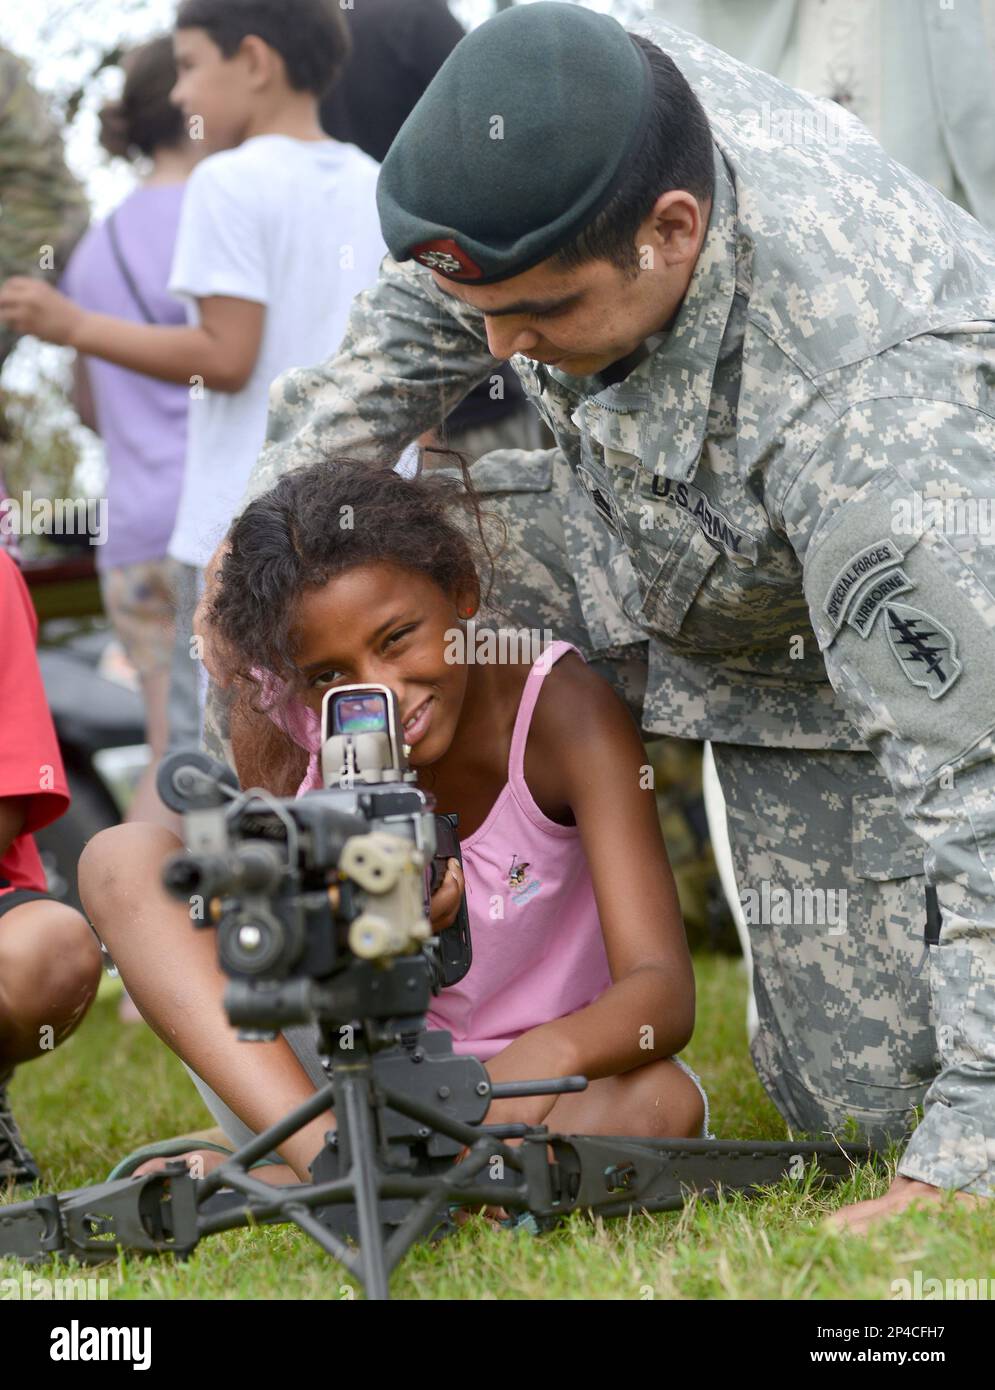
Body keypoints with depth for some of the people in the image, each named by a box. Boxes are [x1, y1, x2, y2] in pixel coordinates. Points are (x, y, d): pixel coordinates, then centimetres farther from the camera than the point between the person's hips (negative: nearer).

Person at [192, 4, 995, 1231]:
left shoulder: (869, 407, -46)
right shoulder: (566, 129, -27)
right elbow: (420, 322, -2)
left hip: (852, 645, -6)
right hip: (628, 544, 6)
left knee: (857, 1099, -6)